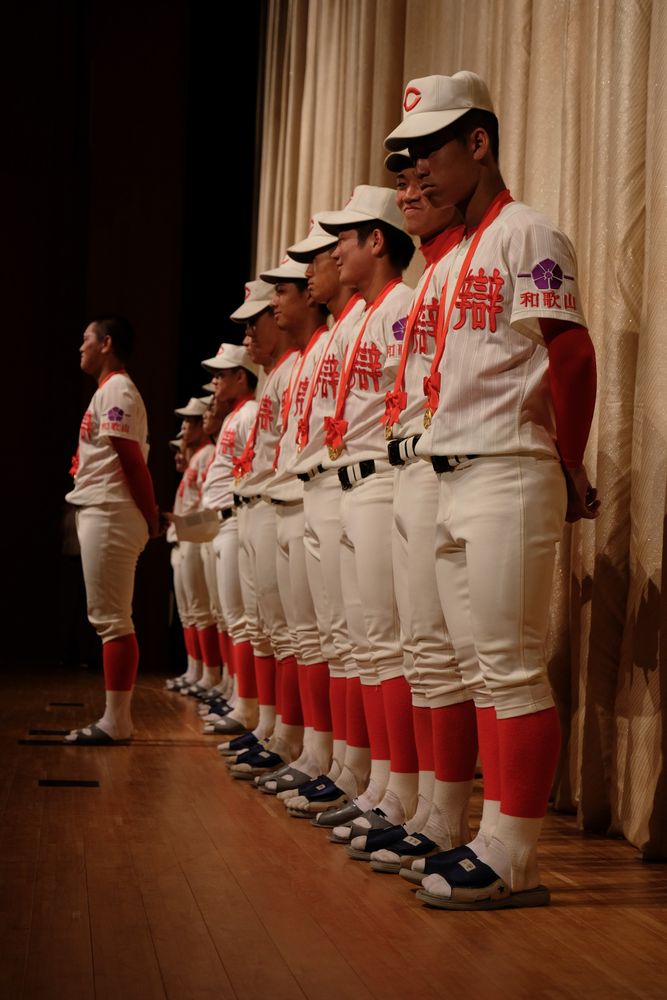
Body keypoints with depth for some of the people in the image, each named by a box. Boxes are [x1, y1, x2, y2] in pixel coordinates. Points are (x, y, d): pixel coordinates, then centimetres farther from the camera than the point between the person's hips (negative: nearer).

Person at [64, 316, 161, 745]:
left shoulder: (116, 389, -10)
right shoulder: (112, 390, 22)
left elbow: (132, 459, -17)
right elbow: (131, 460, 16)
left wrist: (152, 517, -14)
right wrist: (150, 516, 10)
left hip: (109, 516, -10)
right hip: (104, 514, 10)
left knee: (111, 619, -10)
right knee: (112, 618, 11)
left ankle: (116, 722, -9)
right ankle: (118, 718, 15)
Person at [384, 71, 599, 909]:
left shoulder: (526, 235, -6)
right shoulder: (455, 261, 21)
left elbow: (571, 358, -12)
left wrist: (569, 472, -7)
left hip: (509, 478, -9)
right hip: (454, 480, 9)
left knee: (511, 671, -8)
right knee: (483, 670, 10)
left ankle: (514, 862, -4)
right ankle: (495, 838, 16)